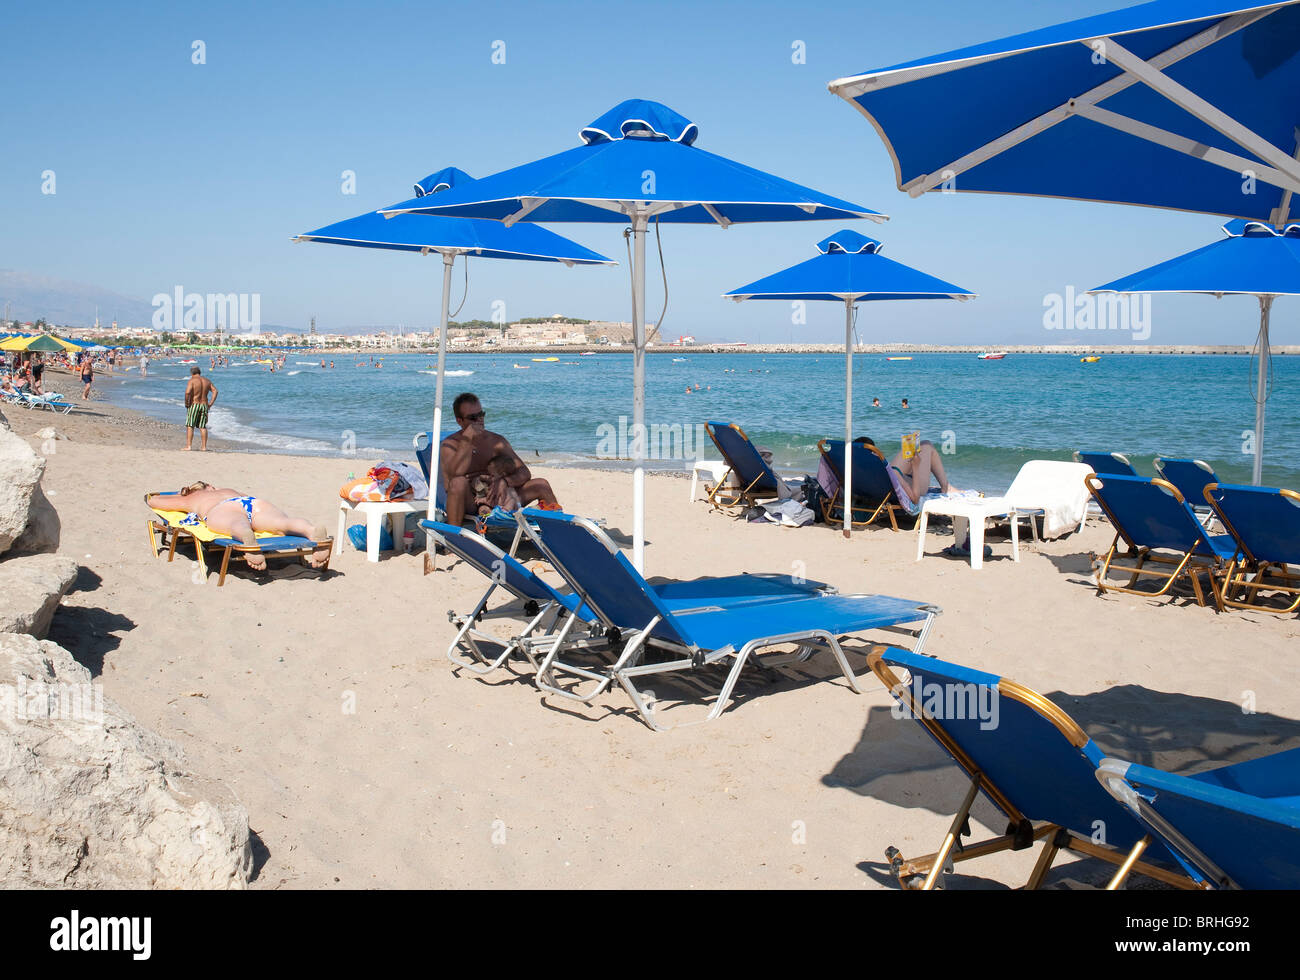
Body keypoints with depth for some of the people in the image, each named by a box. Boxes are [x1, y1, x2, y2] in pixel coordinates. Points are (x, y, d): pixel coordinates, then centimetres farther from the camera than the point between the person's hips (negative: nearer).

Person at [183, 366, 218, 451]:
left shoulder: (192, 381, -7)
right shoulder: (207, 381, 10)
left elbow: (188, 392, -21)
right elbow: (215, 391, 4)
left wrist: (186, 404, -10)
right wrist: (210, 404, 4)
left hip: (194, 405, -5)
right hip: (204, 405, 5)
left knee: (190, 426, 1)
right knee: (203, 427, 10)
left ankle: (188, 446, -6)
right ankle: (204, 447, 8)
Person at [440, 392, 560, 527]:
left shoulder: (496, 441, 9)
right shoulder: (450, 444, -5)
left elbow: (524, 473, 5)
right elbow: (456, 473, -26)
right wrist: (467, 439, -24)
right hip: (466, 506, -5)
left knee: (541, 485, -5)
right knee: (459, 482, -38)